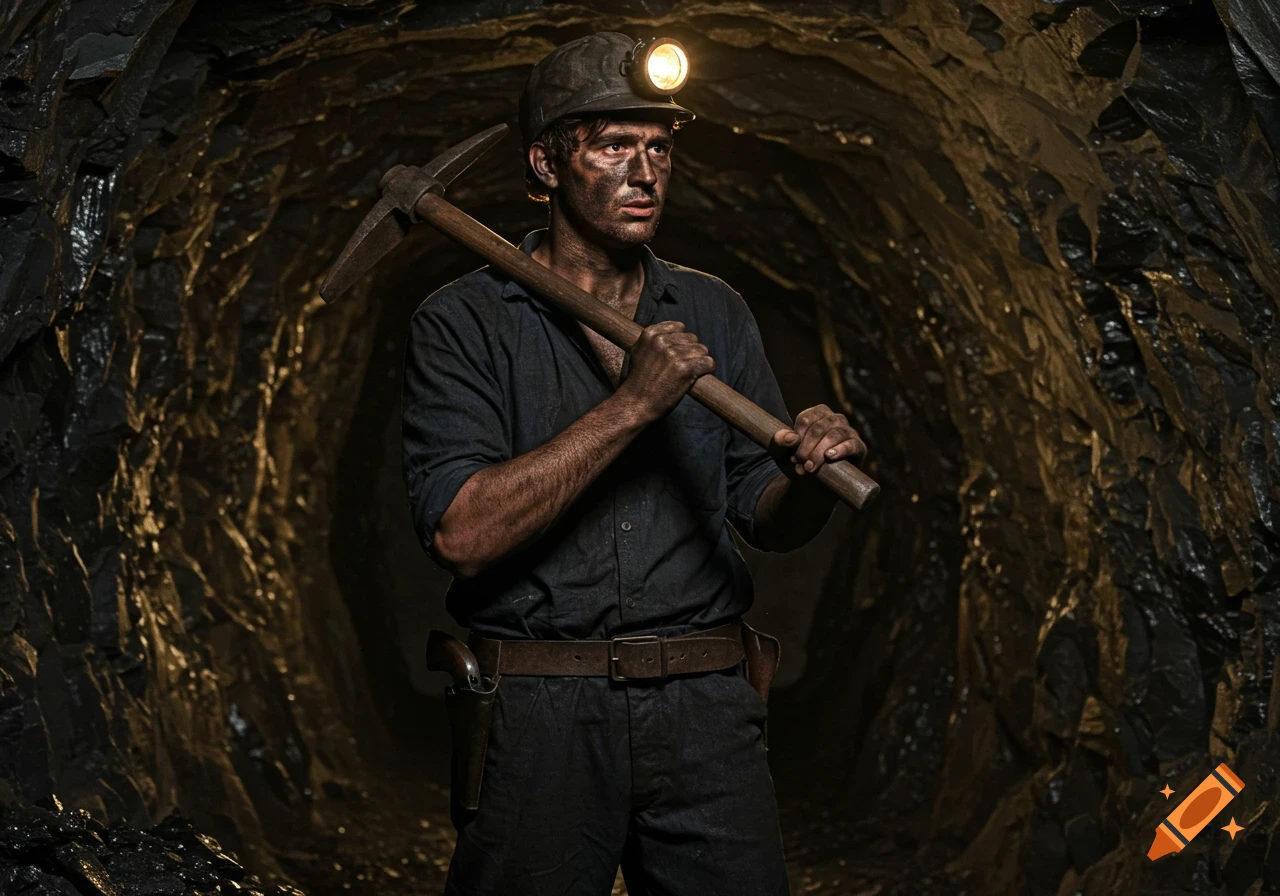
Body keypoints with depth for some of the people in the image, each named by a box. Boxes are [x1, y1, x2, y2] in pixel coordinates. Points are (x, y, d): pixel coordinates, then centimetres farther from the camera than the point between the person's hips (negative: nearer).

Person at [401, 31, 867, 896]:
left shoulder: (714, 313, 13)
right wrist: (630, 406, -17)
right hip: (536, 716, -3)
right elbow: (462, 534, -15)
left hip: (705, 707, 3)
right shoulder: (462, 325, -1)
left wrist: (811, 477, -13)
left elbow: (768, 521, 11)